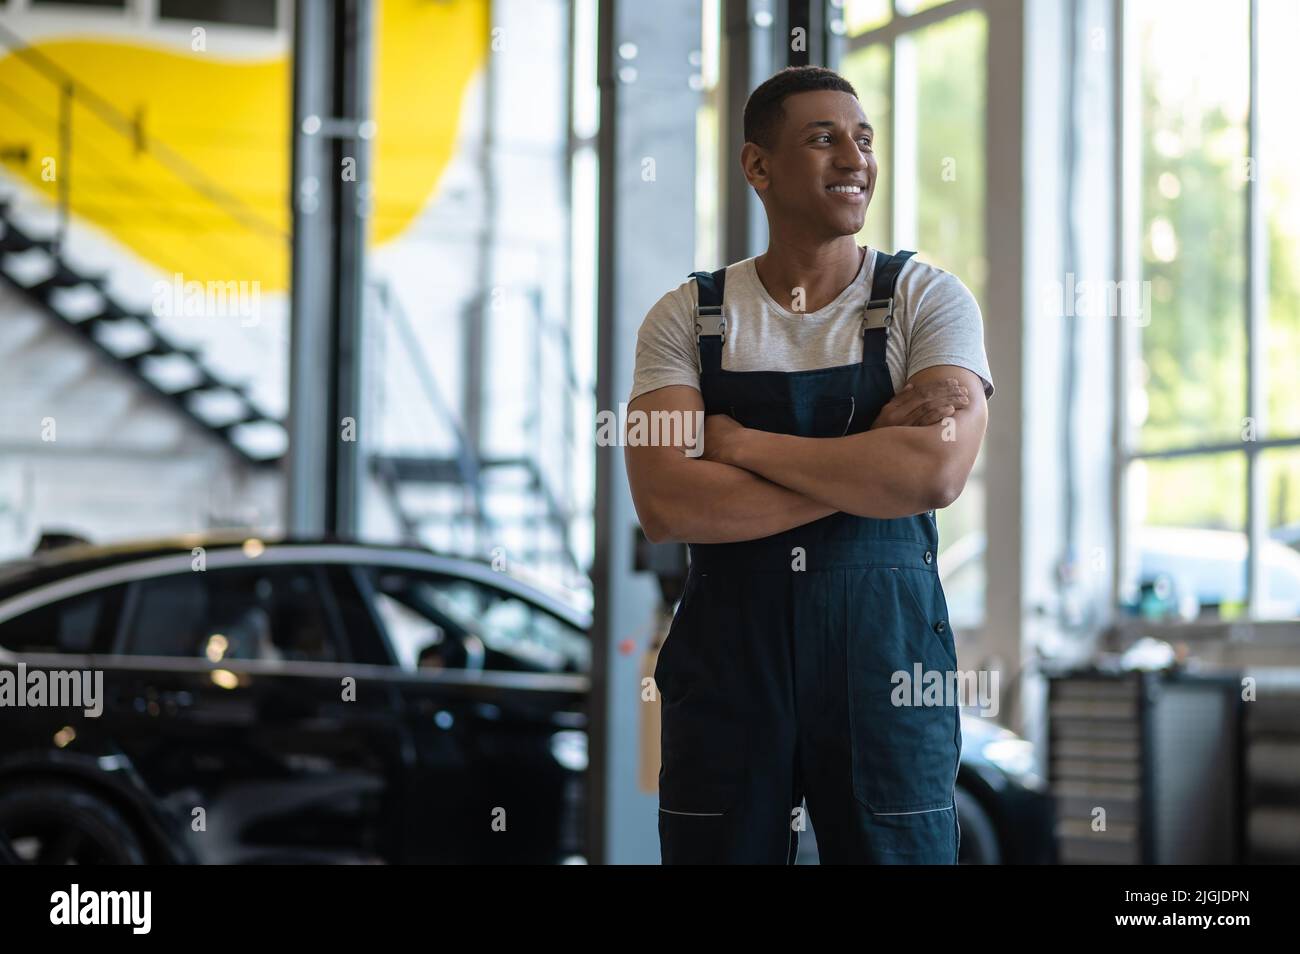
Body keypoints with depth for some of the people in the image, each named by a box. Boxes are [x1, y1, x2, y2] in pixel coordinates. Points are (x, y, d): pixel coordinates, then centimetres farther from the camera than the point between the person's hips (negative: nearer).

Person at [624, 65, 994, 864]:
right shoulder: (687, 317, 3)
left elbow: (938, 472, -16)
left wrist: (742, 443, -11)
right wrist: (871, 469, -14)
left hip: (887, 656, -1)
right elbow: (664, 504, -12)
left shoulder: (931, 300, 1)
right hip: (725, 657, 1)